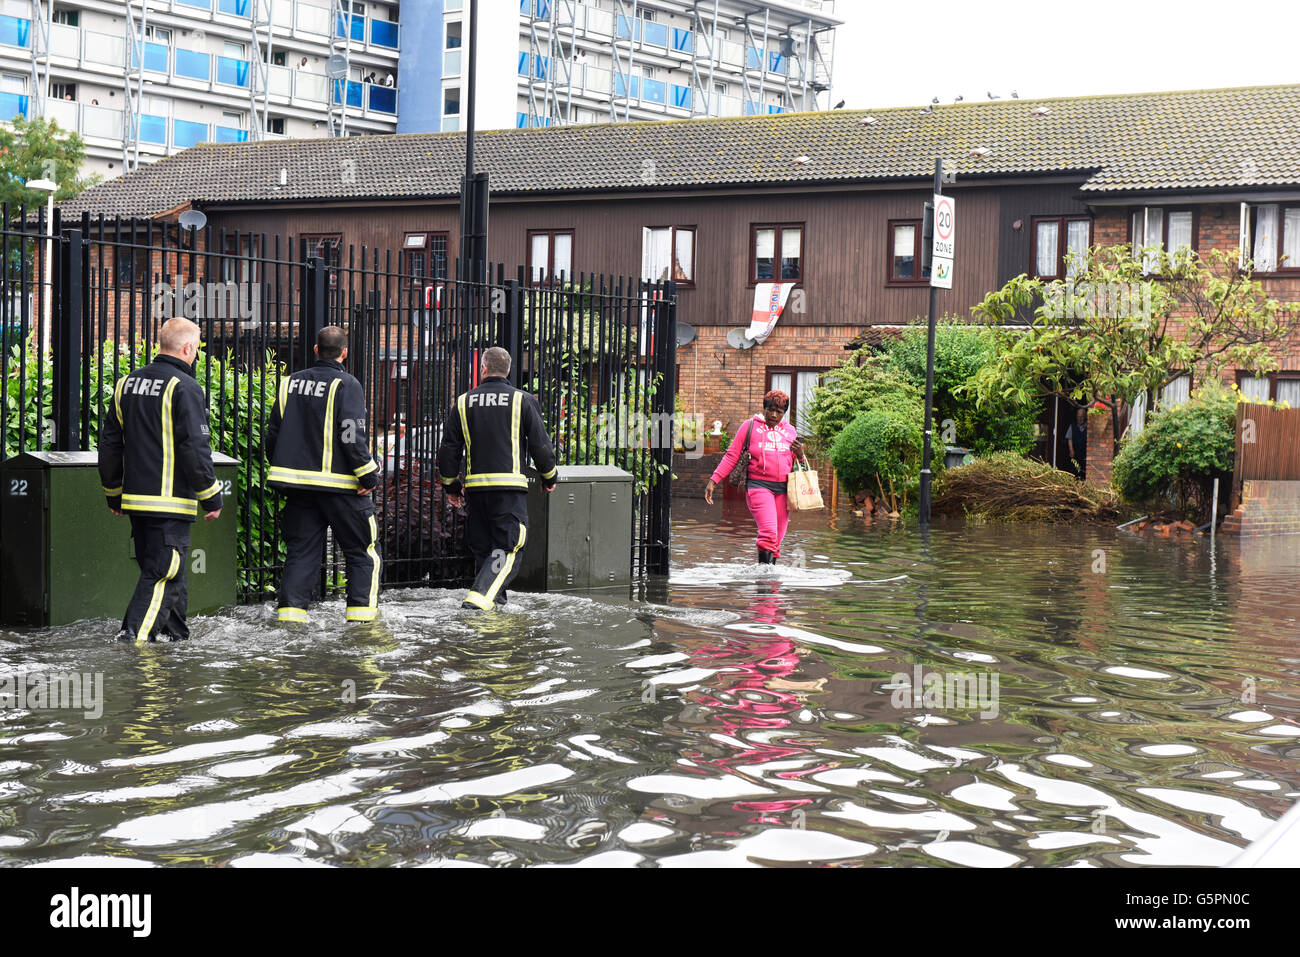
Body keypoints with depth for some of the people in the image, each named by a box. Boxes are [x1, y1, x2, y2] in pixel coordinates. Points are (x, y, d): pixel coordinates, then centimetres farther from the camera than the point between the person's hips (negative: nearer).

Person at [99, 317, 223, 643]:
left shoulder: (127, 383, 12)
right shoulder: (184, 388, -12)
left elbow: (109, 444, 16)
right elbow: (195, 448, -15)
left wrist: (114, 494, 24)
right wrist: (211, 497, -7)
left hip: (135, 498, 8)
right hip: (171, 500, -8)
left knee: (156, 567, 18)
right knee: (164, 572, -5)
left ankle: (173, 632, 26)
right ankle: (134, 635, -13)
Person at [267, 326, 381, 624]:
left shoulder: (290, 383, 9)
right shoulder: (345, 384, -10)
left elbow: (273, 434, 13)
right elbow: (351, 436, -18)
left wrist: (283, 474, 22)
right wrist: (369, 475, -11)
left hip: (297, 482, 5)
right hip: (339, 483, -5)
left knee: (301, 547, 12)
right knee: (362, 547, 7)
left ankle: (291, 607, 3)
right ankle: (362, 608, 3)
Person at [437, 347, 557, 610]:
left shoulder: (462, 403, 7)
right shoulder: (522, 401, -1)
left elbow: (449, 449, 9)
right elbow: (540, 445, 0)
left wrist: (450, 485, 21)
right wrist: (549, 477, 16)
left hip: (475, 486, 3)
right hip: (510, 485, -3)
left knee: (482, 545, 18)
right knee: (508, 546, -2)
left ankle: (495, 595, 26)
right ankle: (480, 595, -19)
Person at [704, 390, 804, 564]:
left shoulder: (790, 431, 15)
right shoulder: (750, 427, 4)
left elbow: (795, 464, 24)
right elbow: (732, 457, 6)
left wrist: (800, 454, 0)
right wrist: (713, 481, 0)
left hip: (783, 489, 4)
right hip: (758, 486, -4)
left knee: (777, 538, 4)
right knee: (768, 532, -20)